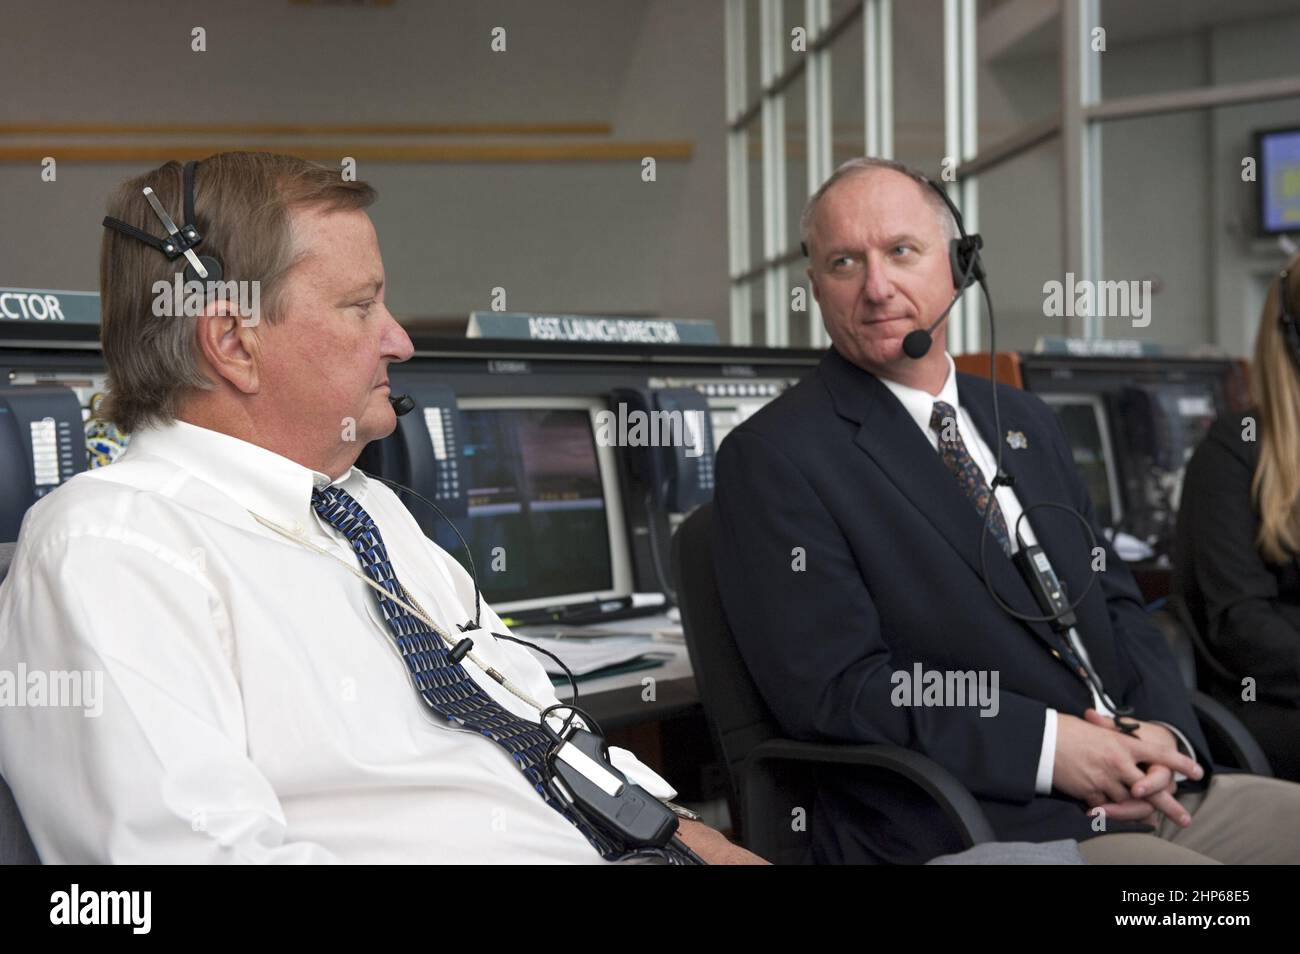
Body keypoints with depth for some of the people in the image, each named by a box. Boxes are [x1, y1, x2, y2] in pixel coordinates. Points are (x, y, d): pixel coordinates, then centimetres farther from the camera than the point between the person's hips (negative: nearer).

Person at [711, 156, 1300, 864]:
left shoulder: (1025, 423, 17)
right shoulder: (771, 458, -6)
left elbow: (1116, 606, 16)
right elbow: (832, 690, -14)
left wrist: (1163, 734, -4)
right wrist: (1047, 747, -18)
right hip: (965, 829, -7)